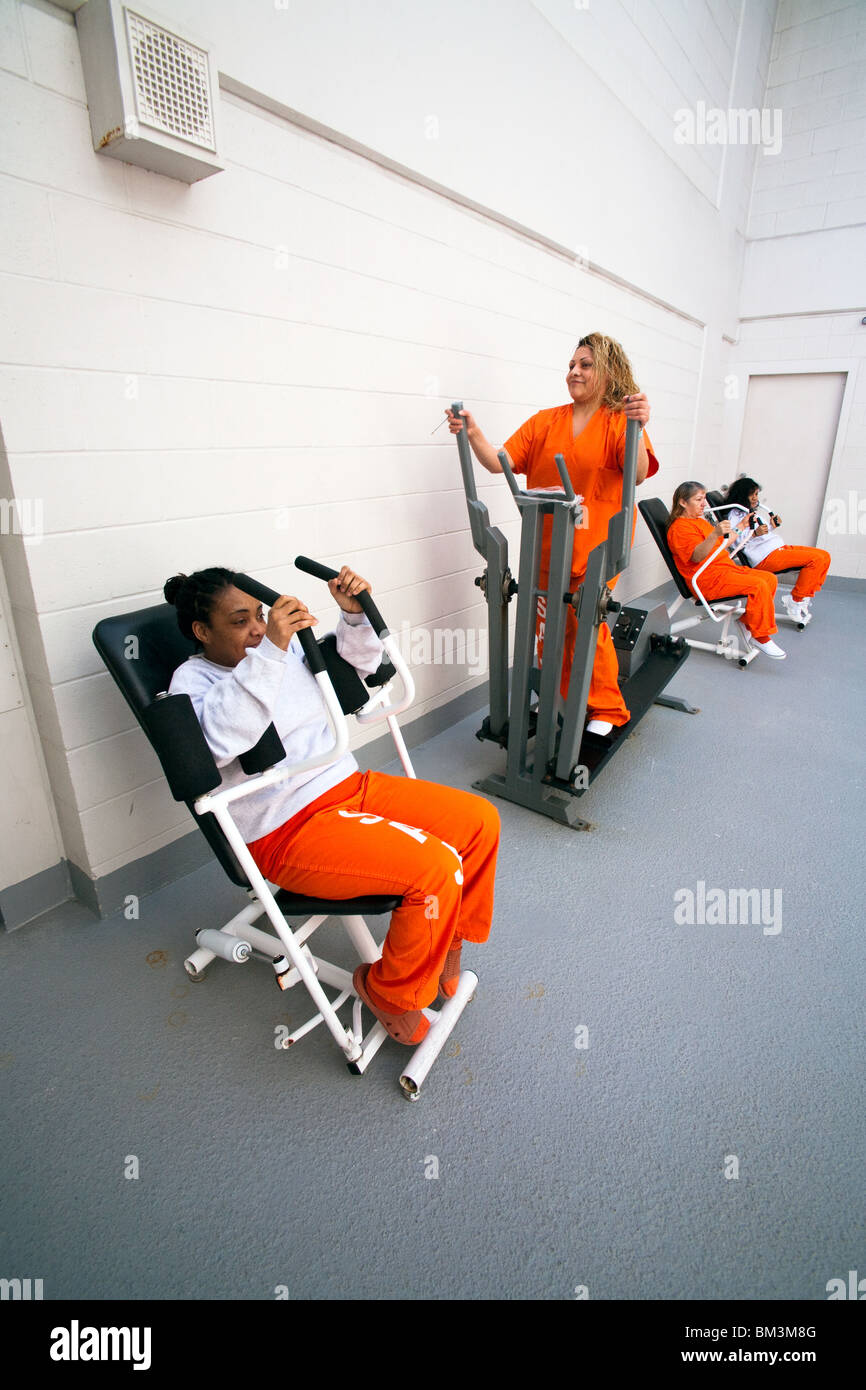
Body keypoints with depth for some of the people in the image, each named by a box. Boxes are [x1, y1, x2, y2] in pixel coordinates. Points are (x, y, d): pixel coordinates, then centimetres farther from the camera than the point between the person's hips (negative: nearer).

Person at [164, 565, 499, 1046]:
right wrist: (268, 651, -34)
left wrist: (355, 615, 1)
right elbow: (221, 741, -28)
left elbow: (358, 664, 21)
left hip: (351, 785, 8)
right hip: (288, 831, -8)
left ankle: (447, 944, 19)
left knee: (479, 821, -2)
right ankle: (390, 991, 2)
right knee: (436, 867, -25)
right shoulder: (192, 680, -5)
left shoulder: (289, 649, 15)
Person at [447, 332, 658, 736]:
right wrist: (473, 434, -17)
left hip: (593, 550, -4)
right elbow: (501, 462, -2)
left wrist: (637, 427, -37)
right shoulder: (544, 422, 9)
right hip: (545, 548, 4)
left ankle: (606, 708, 20)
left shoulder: (620, 422, -2)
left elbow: (637, 474, -21)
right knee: (549, 627, 10)